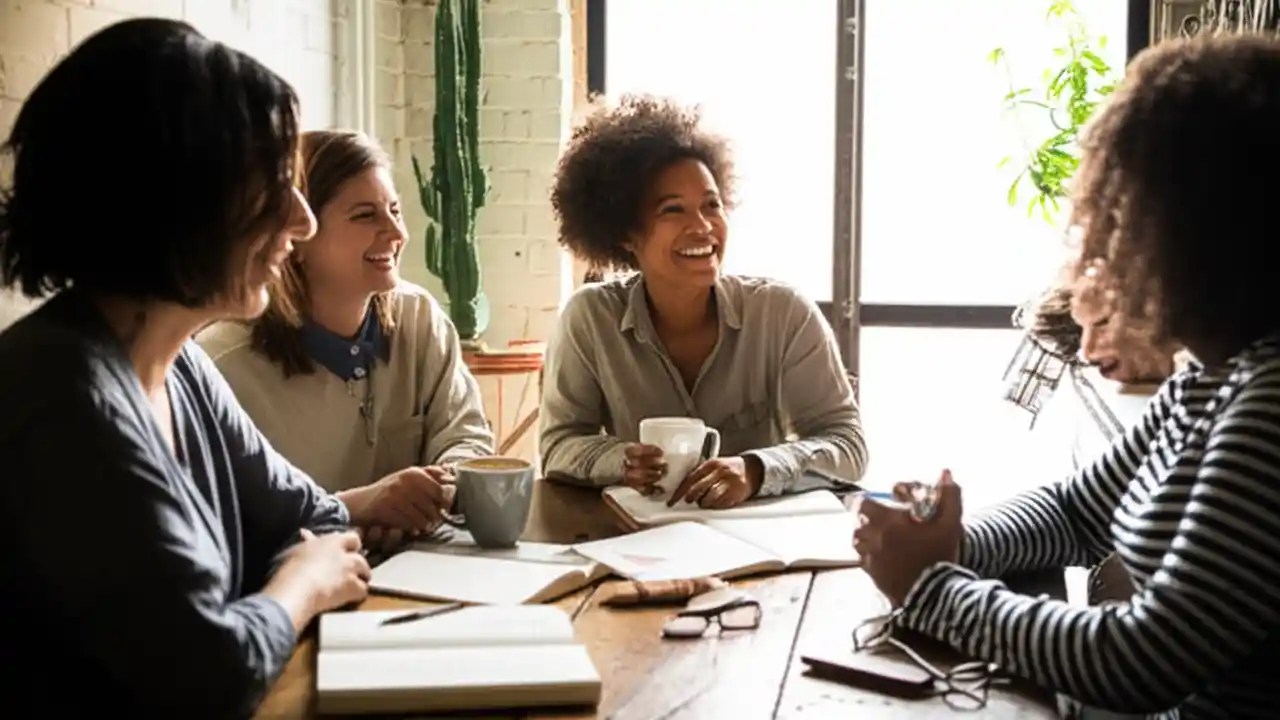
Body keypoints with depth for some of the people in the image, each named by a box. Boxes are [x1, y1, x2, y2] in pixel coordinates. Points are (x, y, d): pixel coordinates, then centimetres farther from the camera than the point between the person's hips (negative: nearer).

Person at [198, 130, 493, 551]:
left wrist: (440, 490, -20)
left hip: (405, 561, 5)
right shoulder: (227, 361, -15)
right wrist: (356, 505, -29)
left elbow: (467, 436, 0)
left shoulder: (420, 318, 2)